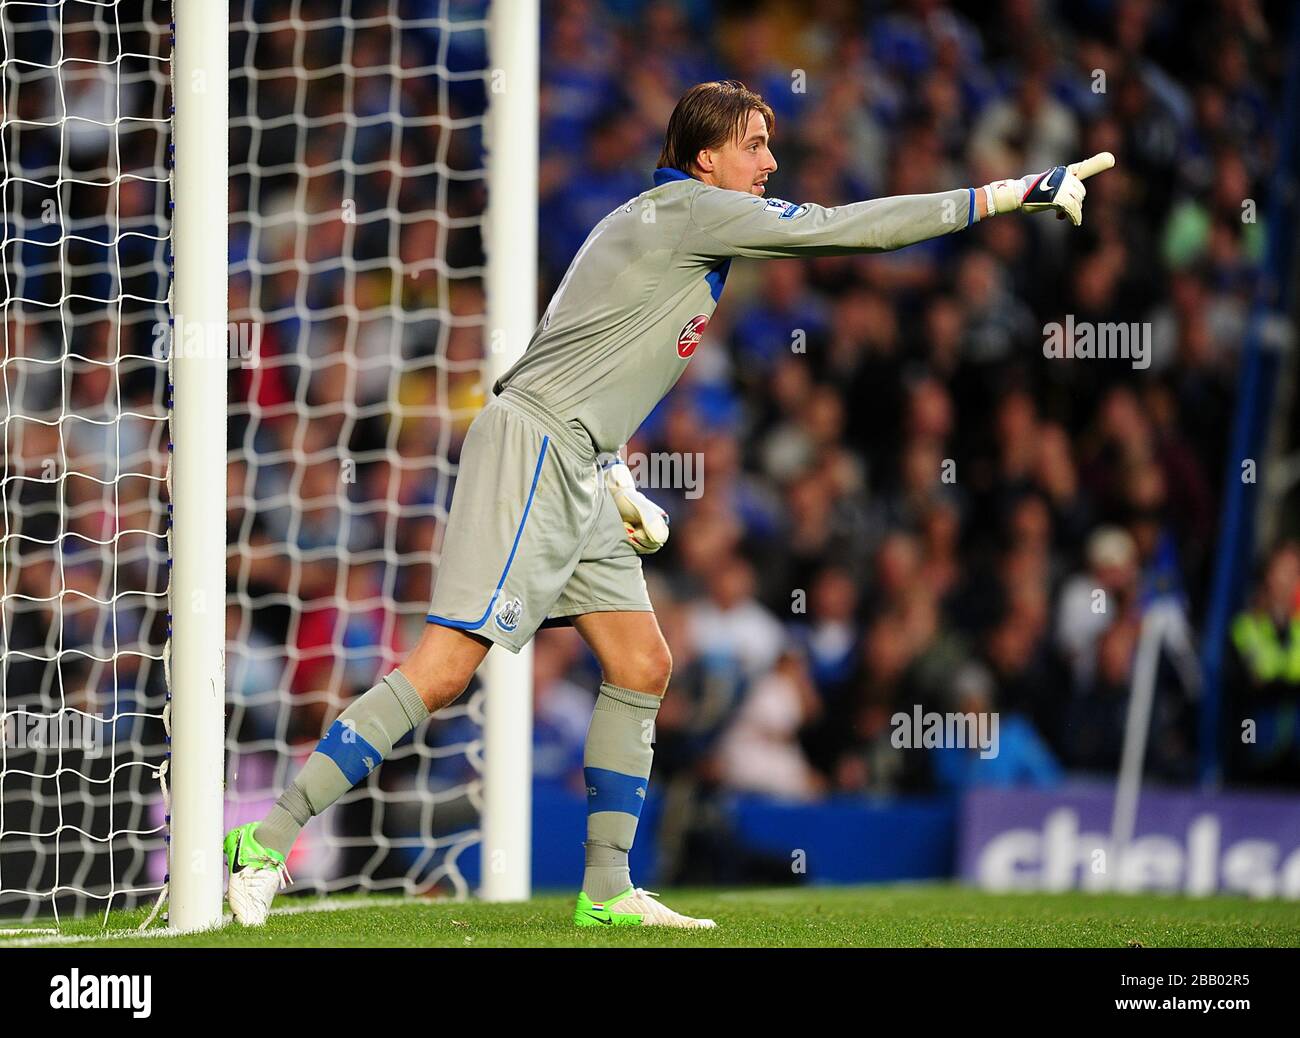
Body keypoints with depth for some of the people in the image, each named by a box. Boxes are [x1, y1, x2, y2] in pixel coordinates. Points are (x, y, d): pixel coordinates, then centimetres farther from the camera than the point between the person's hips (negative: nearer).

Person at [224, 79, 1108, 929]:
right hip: (531, 451, -10)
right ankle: (269, 840, -18)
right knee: (445, 667, -16)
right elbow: (853, 229, -11)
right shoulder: (694, 209, -8)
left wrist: (617, 480, 21)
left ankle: (607, 891, 11)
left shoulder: (667, 225, 21)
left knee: (642, 666, 8)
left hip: (577, 473, 10)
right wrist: (1011, 195, -6)